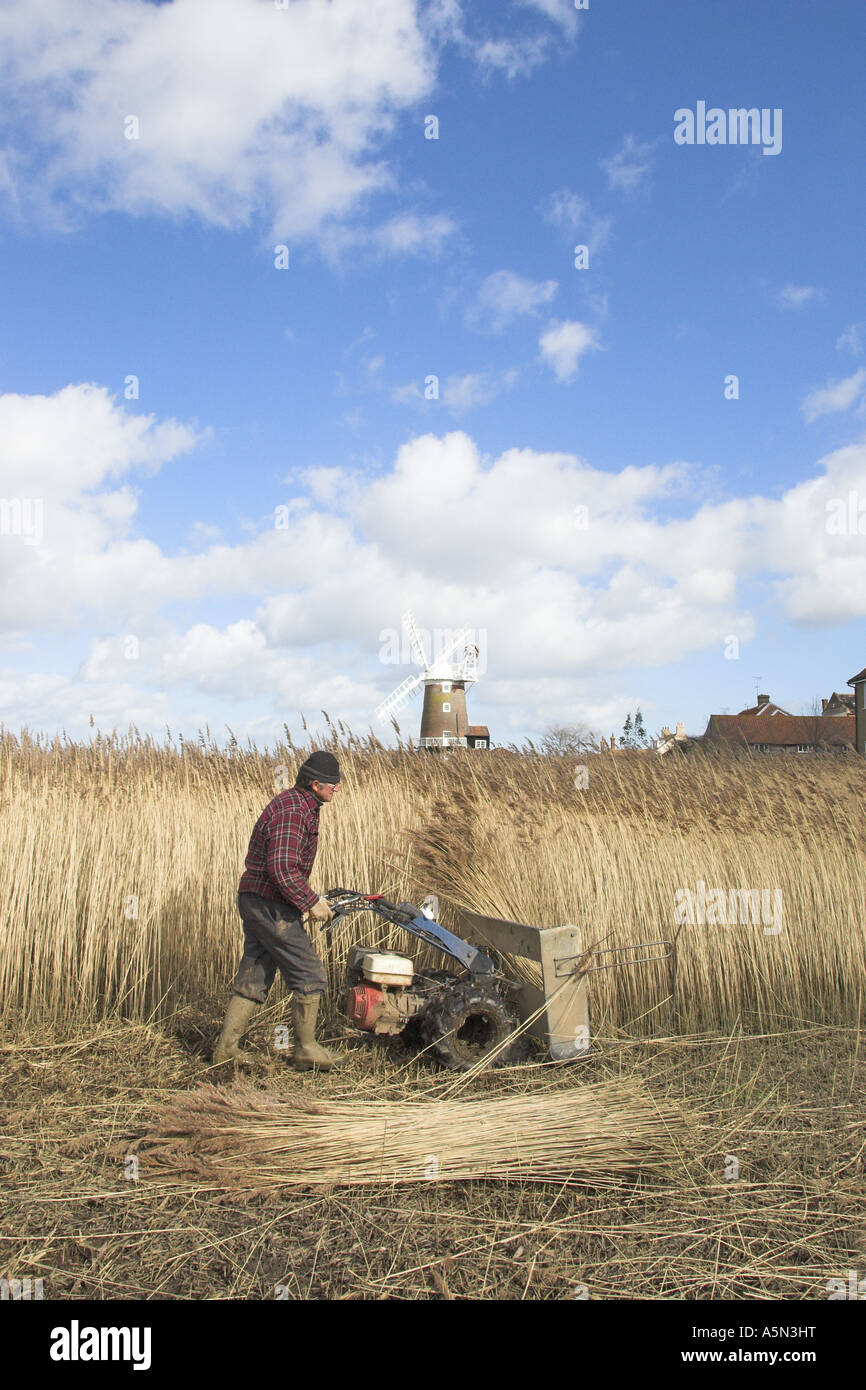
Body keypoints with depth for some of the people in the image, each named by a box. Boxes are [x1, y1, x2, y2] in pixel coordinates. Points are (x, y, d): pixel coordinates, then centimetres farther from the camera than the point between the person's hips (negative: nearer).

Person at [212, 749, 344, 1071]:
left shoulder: (297, 804, 15)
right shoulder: (294, 811, -19)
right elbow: (282, 868, -27)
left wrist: (309, 898, 18)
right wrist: (310, 902, -18)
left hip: (255, 901, 10)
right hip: (272, 907, -10)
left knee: (253, 978, 14)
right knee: (309, 976, -1)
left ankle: (226, 1046, 18)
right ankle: (305, 1050, 9)